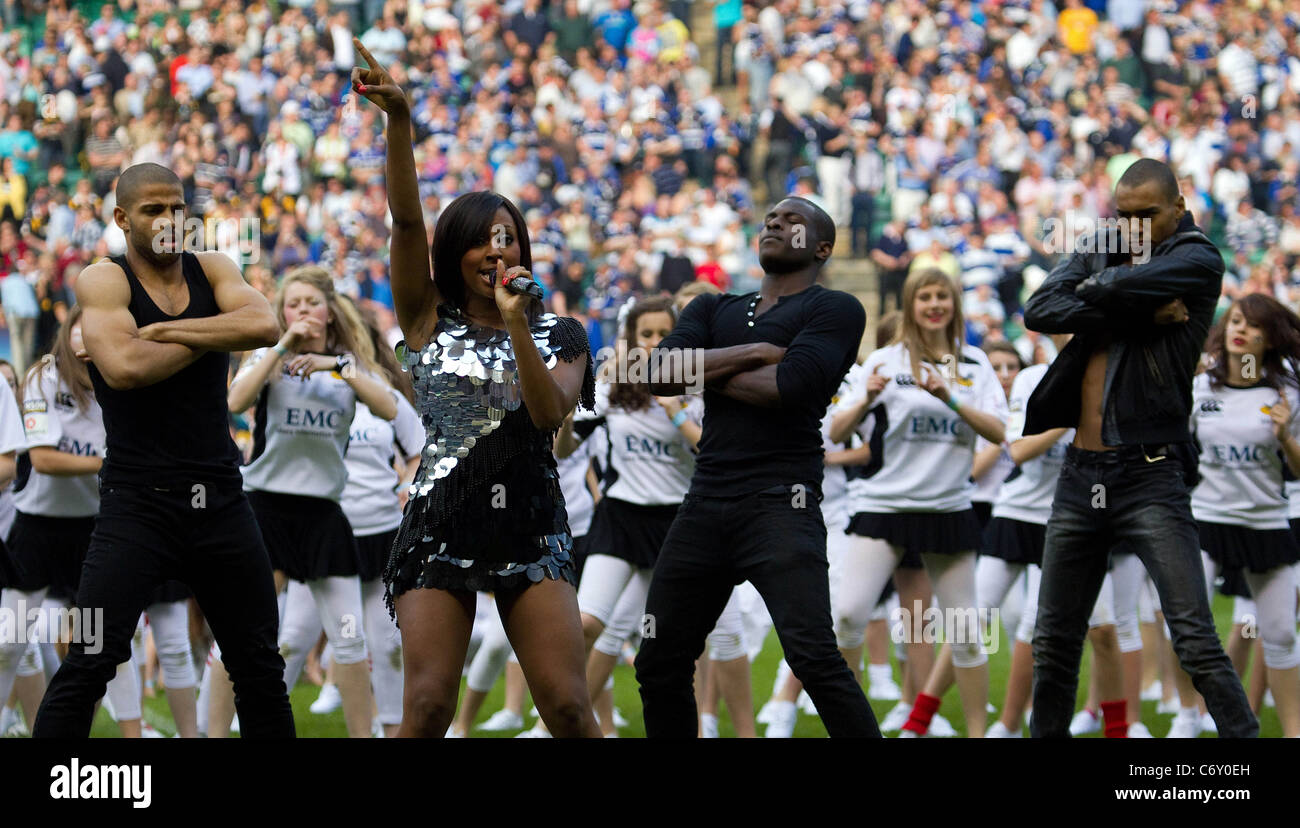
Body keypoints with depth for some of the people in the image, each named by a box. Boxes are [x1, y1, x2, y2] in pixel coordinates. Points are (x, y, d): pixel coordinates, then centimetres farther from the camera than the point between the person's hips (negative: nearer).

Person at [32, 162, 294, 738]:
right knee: (86, 667, -13)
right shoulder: (104, 281, -4)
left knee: (261, 668, 12)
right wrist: (210, 337, -8)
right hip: (138, 502, -5)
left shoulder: (211, 270, 8)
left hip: (221, 498, 5)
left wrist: (157, 330, -15)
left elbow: (264, 326, -12)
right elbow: (125, 368, -22)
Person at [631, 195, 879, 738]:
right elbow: (658, 373, 3)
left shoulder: (835, 310, 4)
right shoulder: (713, 309, 21)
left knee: (813, 657, -21)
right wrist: (751, 353, -6)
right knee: (658, 663, 6)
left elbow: (788, 385, -14)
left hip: (779, 503, -6)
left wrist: (705, 371, 1)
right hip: (705, 503, 6)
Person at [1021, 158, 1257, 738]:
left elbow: (1120, 288, -21)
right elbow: (1039, 311, -6)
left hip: (1149, 474, -6)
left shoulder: (1197, 260, -3)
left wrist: (1093, 287, 1)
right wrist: (1142, 315, -12)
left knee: (1196, 641, -13)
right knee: (1053, 642, 11)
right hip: (1081, 473, 6)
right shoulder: (1099, 253, 13)